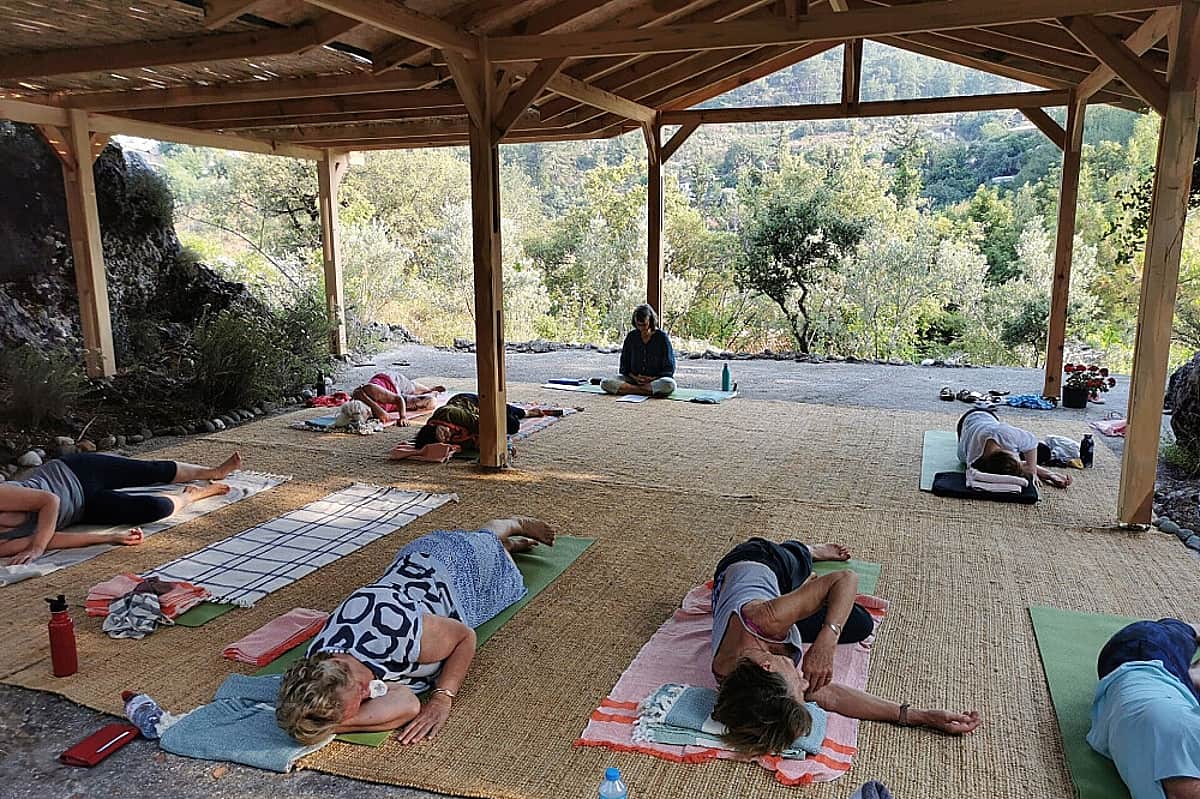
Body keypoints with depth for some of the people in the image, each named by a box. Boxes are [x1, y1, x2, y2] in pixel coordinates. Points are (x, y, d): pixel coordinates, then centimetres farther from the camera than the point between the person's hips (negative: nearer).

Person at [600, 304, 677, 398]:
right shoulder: (631, 336, 7)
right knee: (605, 383, -22)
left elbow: (669, 369, -1)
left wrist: (653, 379, -16)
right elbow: (624, 365, 11)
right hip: (634, 379, 3)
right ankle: (648, 391, -26)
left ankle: (631, 388, -25)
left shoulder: (662, 337, -2)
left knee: (669, 385, -38)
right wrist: (635, 377, -8)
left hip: (656, 379, -3)